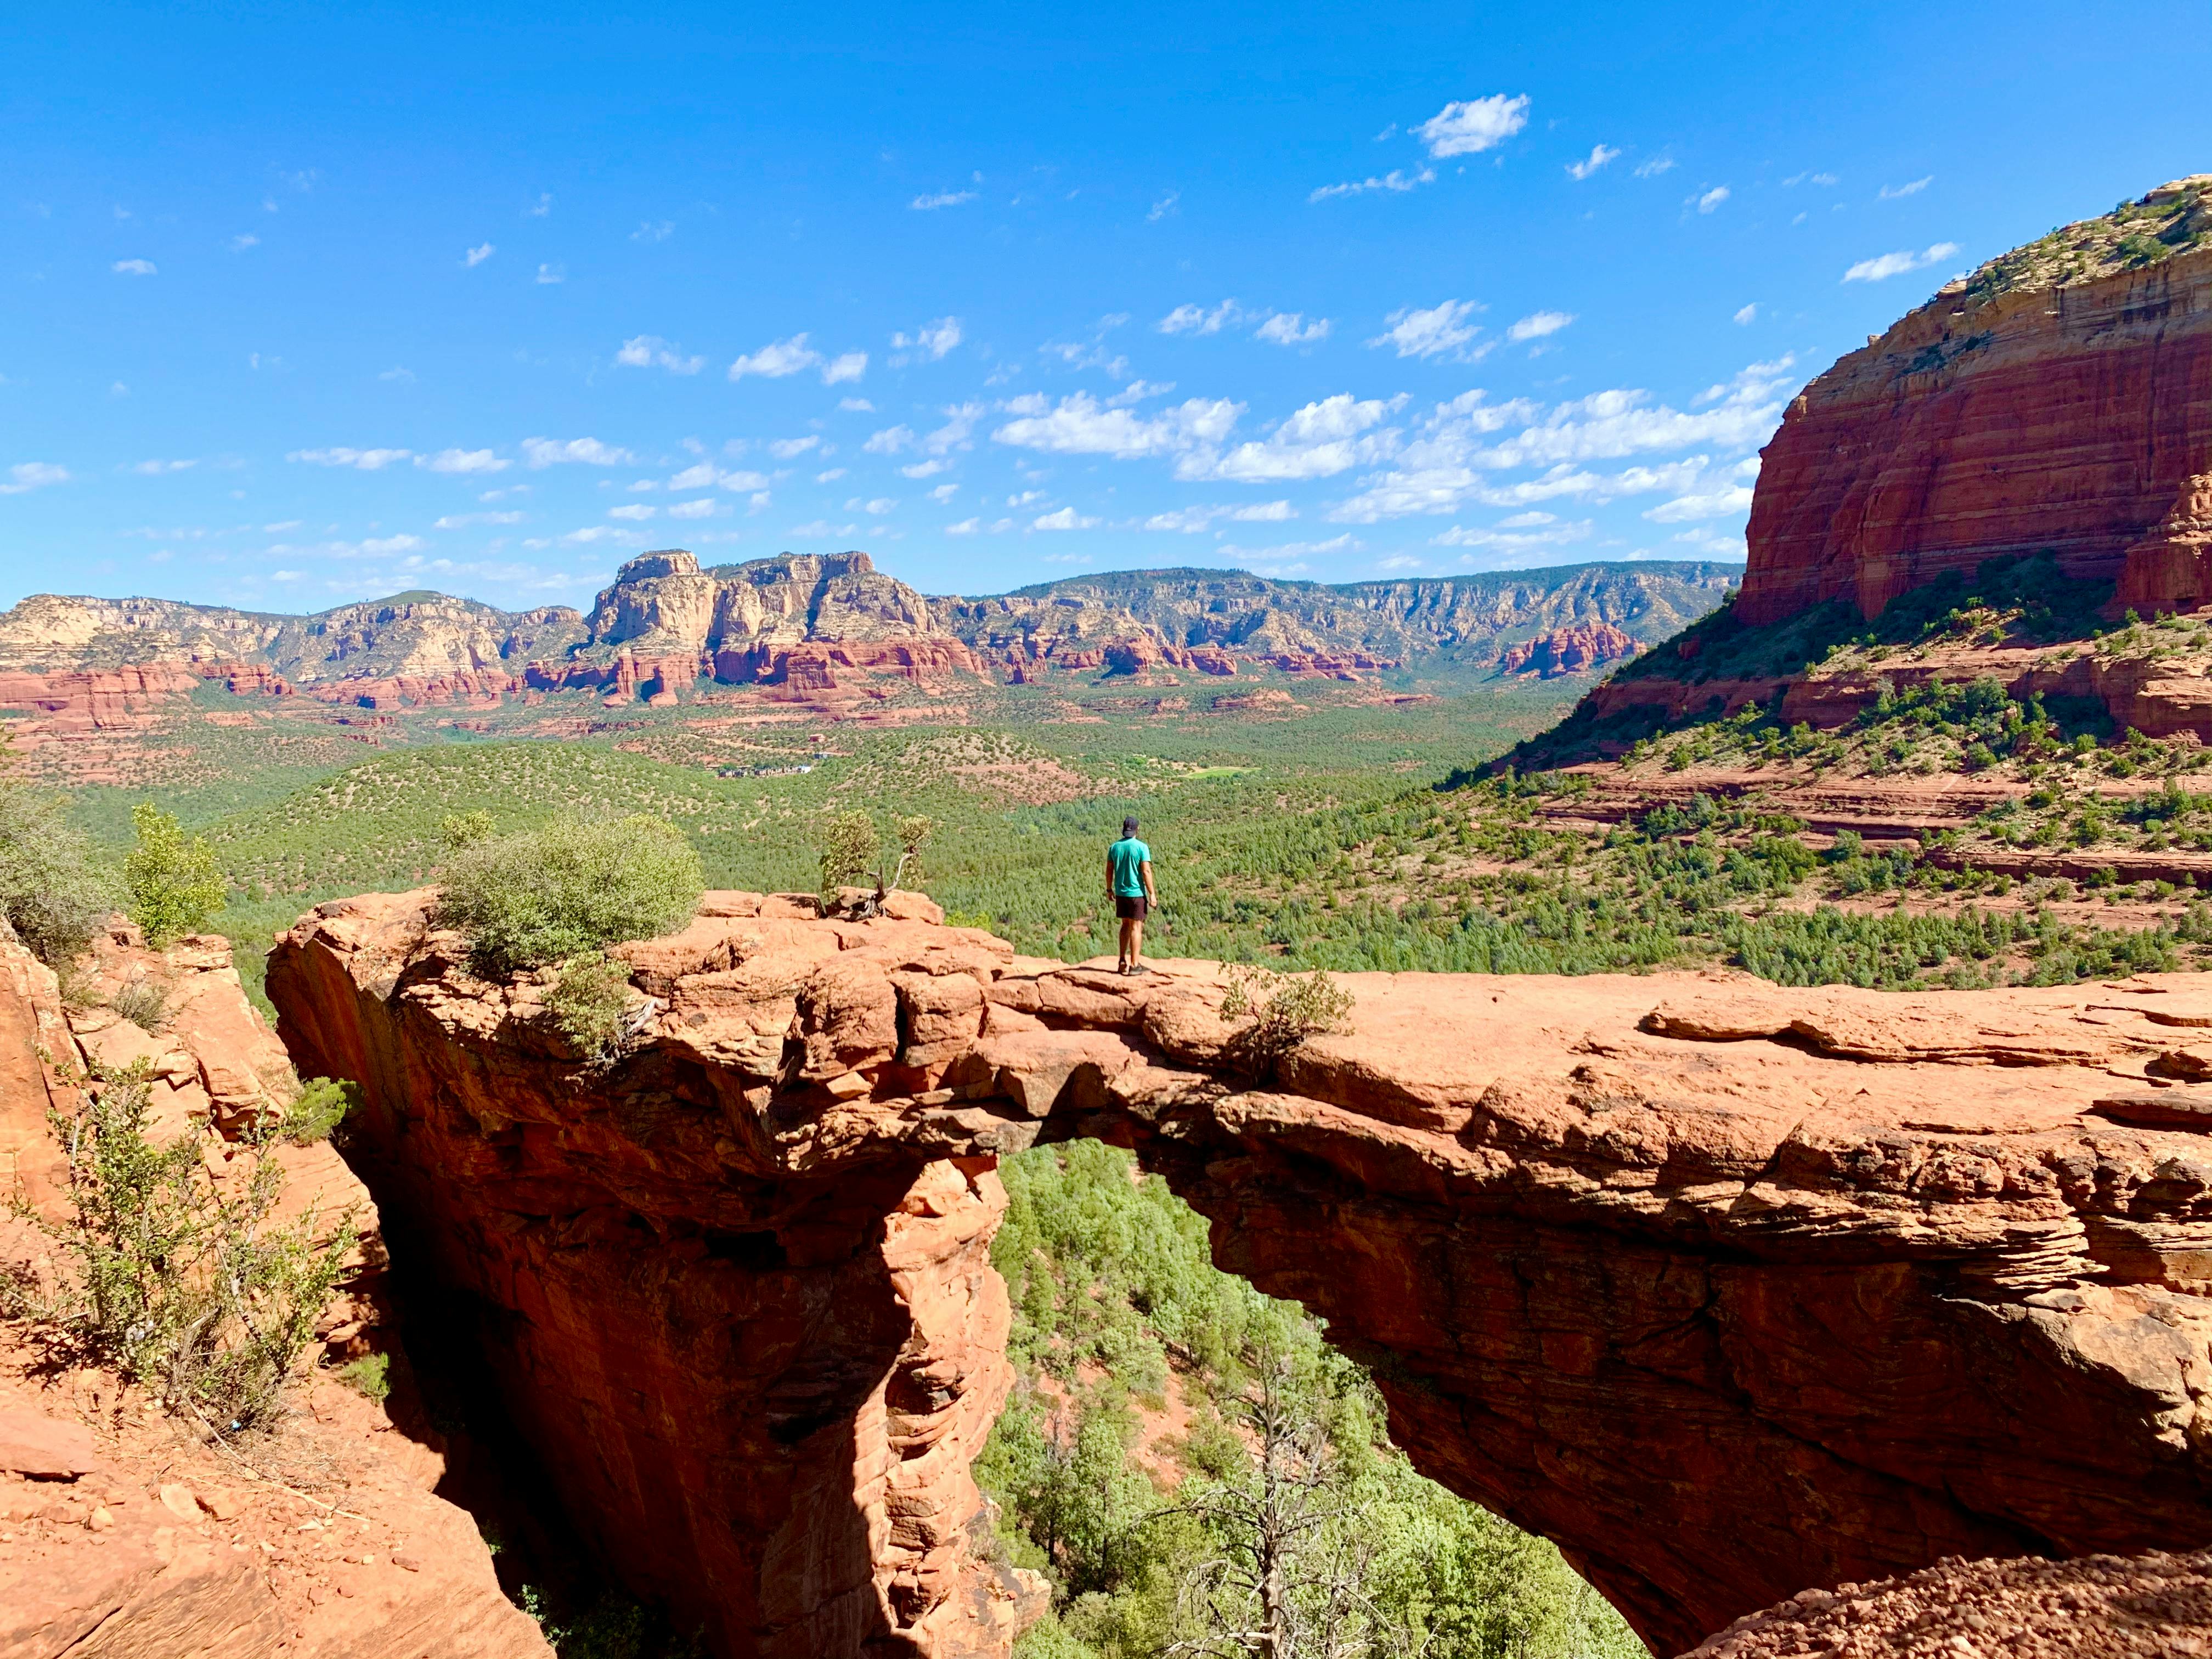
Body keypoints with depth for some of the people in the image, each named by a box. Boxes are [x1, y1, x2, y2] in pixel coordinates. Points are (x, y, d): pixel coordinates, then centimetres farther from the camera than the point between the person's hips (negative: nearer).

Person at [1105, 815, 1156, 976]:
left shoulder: (1114, 847, 4)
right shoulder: (1142, 847, -11)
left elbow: (1109, 870, 8)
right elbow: (1146, 871, -14)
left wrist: (1109, 889, 20)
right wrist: (1152, 894, -11)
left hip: (1121, 893, 5)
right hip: (1137, 892, -5)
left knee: (1126, 925, 18)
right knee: (1136, 927, -1)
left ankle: (1123, 961, 16)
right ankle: (1134, 965, 0)